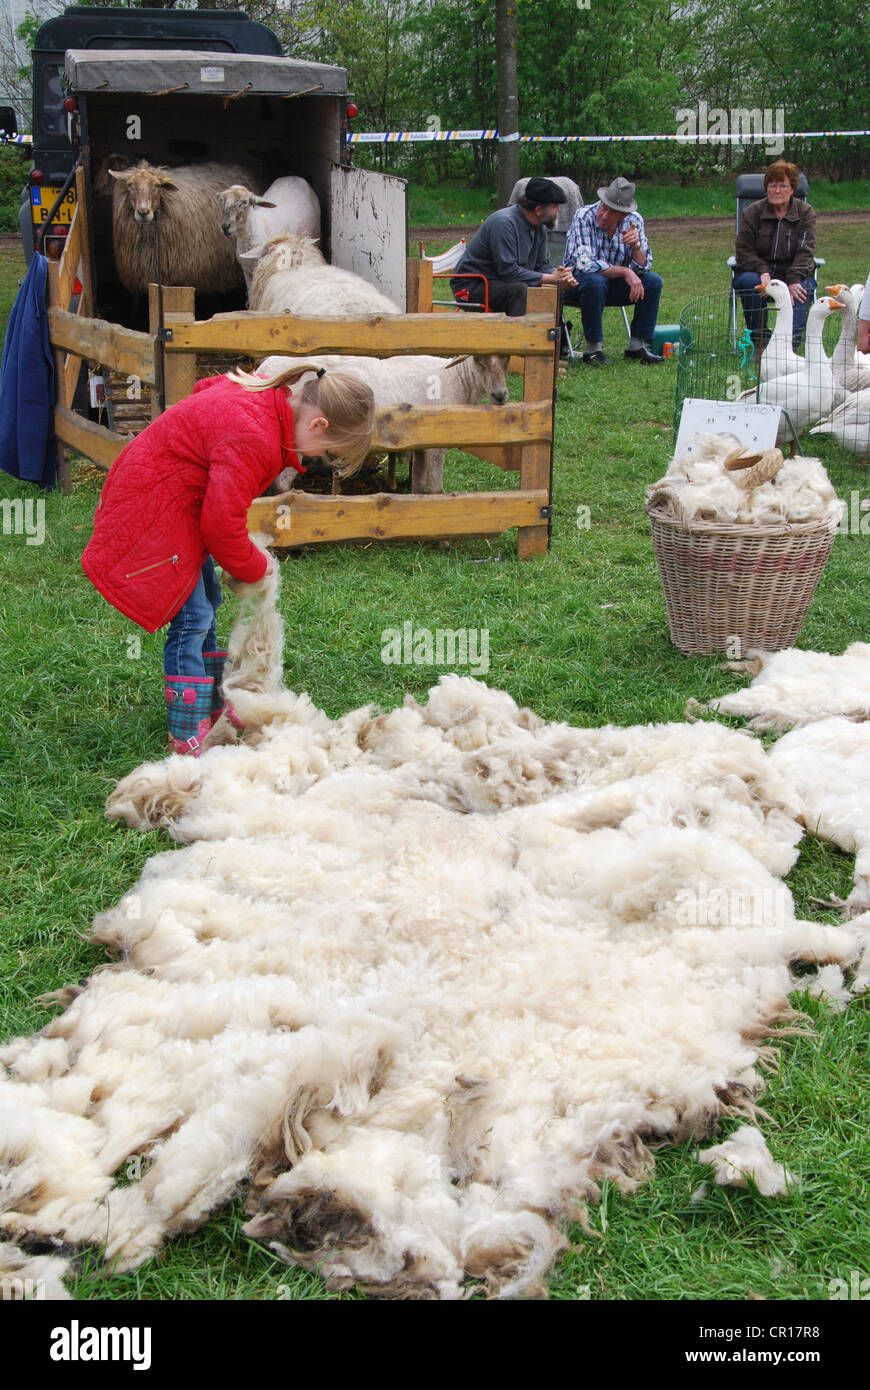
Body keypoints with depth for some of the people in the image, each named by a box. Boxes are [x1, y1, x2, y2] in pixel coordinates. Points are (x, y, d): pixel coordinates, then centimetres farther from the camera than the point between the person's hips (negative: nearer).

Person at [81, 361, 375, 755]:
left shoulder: (271, 394, -3)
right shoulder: (253, 440, -33)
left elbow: (204, 389, 17)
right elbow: (221, 525, -26)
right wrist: (254, 567, -7)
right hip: (150, 509, -11)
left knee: (207, 602, 17)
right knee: (192, 617, -10)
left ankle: (212, 711, 29)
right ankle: (187, 740, -2)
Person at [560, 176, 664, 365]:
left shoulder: (634, 221, -8)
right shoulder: (584, 217, -22)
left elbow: (643, 267, -10)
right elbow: (584, 263, -30)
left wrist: (636, 245, -31)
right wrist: (625, 272, -30)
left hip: (612, 285, 5)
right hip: (576, 282, -5)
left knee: (653, 281, -14)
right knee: (595, 280, -37)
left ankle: (637, 346, -7)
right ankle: (593, 348, -26)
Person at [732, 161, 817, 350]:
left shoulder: (805, 212, -1)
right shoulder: (753, 212, 0)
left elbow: (805, 251, -11)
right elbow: (743, 251, -5)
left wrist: (794, 280, -28)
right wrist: (762, 271, -24)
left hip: (793, 274, 0)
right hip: (757, 272, 0)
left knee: (805, 286, -32)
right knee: (748, 281, -33)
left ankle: (792, 340, -42)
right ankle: (758, 339, -26)